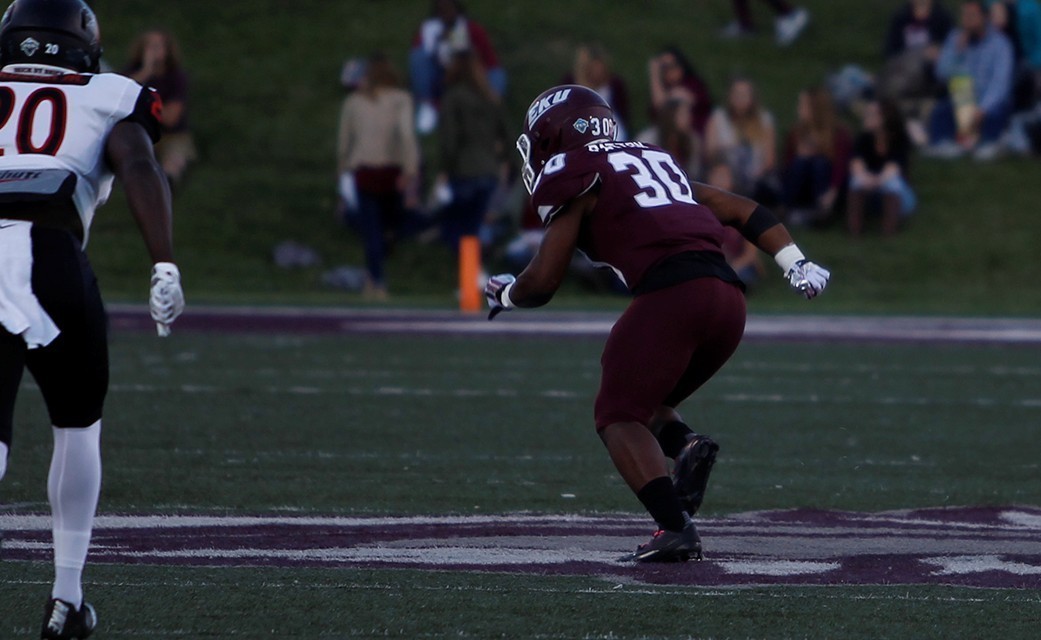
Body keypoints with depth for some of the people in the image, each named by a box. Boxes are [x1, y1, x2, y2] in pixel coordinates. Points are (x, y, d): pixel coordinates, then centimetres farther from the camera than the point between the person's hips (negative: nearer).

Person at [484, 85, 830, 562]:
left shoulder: (574, 175, 8)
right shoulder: (654, 161, 32)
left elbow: (543, 280, 5)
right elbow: (744, 211, 27)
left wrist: (505, 294, 26)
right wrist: (797, 266, 20)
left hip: (670, 295, -8)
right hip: (727, 299, 8)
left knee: (619, 417, 0)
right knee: (645, 402, 24)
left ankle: (675, 526, -20)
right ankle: (686, 445, -7)